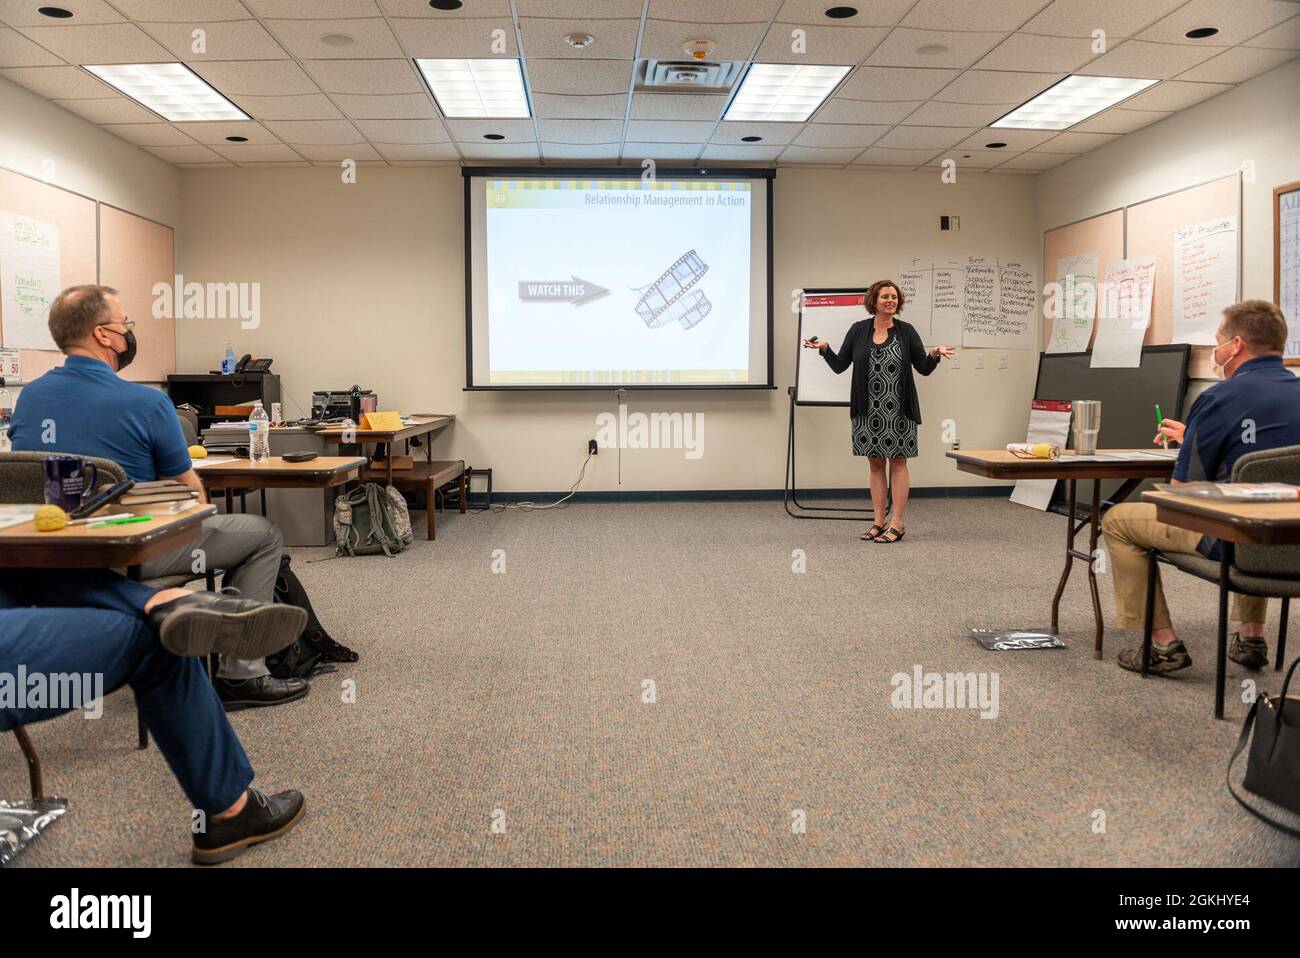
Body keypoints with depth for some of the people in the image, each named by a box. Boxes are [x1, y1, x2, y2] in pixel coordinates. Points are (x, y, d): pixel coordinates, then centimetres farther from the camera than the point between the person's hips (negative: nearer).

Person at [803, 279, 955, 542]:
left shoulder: (907, 331, 2)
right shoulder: (858, 330, 5)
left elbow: (924, 368, 4)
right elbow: (839, 365, 6)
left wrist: (934, 355, -16)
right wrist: (824, 349, -11)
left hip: (899, 410, -2)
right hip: (868, 410, 2)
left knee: (898, 462, 1)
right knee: (875, 463, 7)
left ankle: (897, 524, 5)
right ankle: (879, 522, 15)